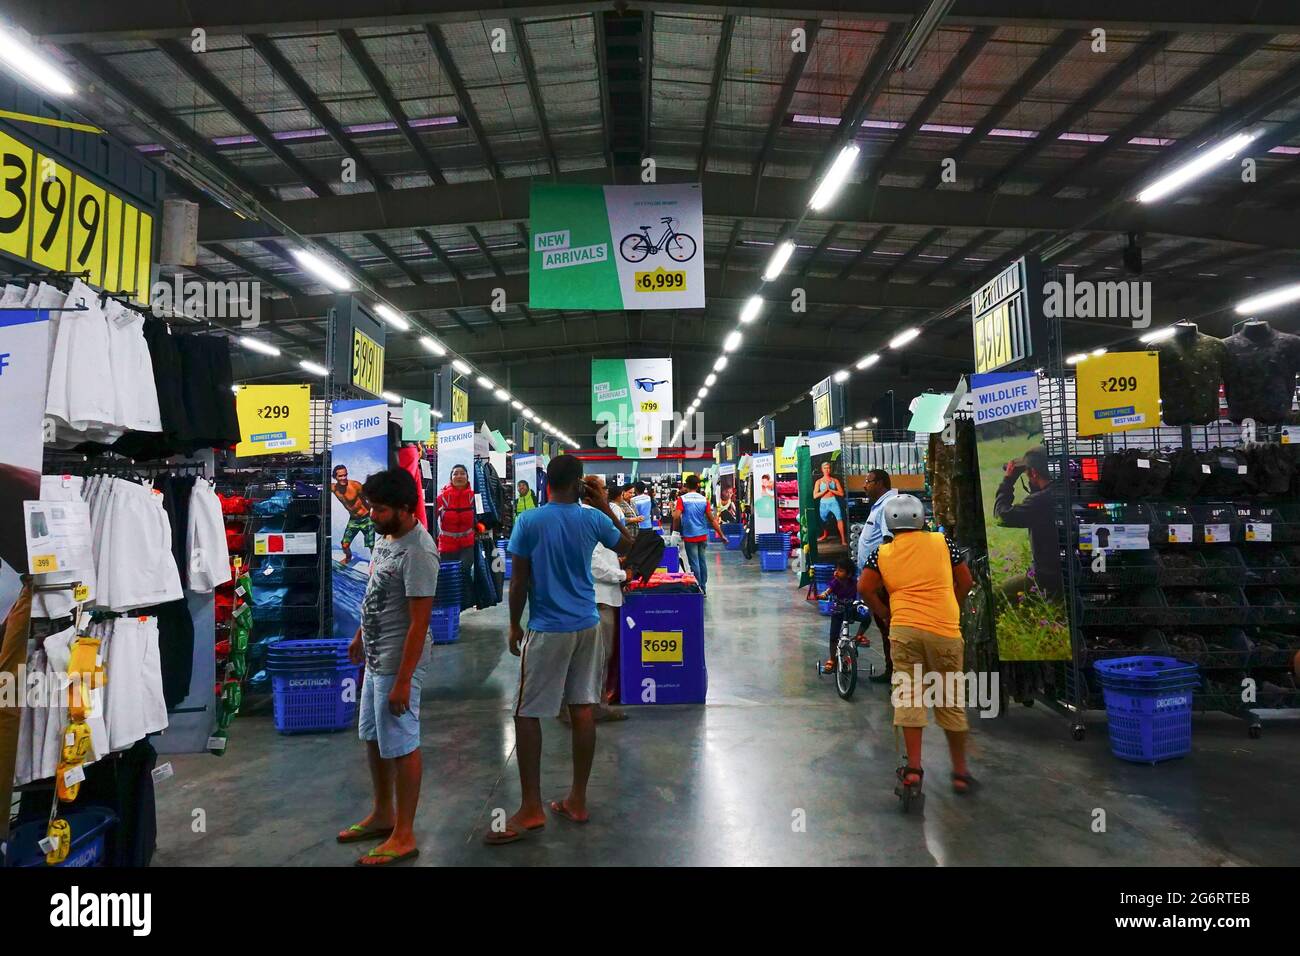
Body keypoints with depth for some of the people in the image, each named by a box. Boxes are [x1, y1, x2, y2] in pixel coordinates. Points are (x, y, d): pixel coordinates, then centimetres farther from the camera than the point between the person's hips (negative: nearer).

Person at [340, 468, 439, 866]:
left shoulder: (417, 552, -25)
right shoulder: (386, 536, 4)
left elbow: (419, 622, -24)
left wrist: (403, 681, -23)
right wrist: (360, 636, 25)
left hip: (397, 665, -9)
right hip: (374, 659, 9)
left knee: (401, 747, 4)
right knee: (373, 738, 21)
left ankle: (403, 836, 19)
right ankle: (382, 815, 39)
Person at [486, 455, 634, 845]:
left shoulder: (528, 521, -10)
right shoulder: (593, 518, -2)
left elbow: (519, 581, -7)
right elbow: (628, 546, 17)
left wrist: (514, 626, 6)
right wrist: (605, 506, 18)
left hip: (547, 629, -4)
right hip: (587, 626, 4)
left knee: (526, 715, 4)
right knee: (583, 710, 9)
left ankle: (531, 809, 6)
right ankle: (577, 800, 18)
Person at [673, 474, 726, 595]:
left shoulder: (682, 499, -6)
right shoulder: (704, 500, 2)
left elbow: (677, 517, -17)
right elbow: (712, 519, 2)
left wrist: (675, 531, -3)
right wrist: (721, 535, 8)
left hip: (689, 536, -3)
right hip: (703, 536, 3)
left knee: (694, 563, 1)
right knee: (702, 561, 14)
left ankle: (697, 589, 3)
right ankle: (703, 588, 20)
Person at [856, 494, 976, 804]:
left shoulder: (882, 553, 7)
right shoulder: (941, 543, 7)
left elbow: (865, 588, -1)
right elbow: (965, 581, 12)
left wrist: (885, 617, 13)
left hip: (904, 629, 0)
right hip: (945, 630, 0)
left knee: (909, 696, 4)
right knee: (951, 701, 10)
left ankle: (913, 769, 0)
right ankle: (960, 772, 22)